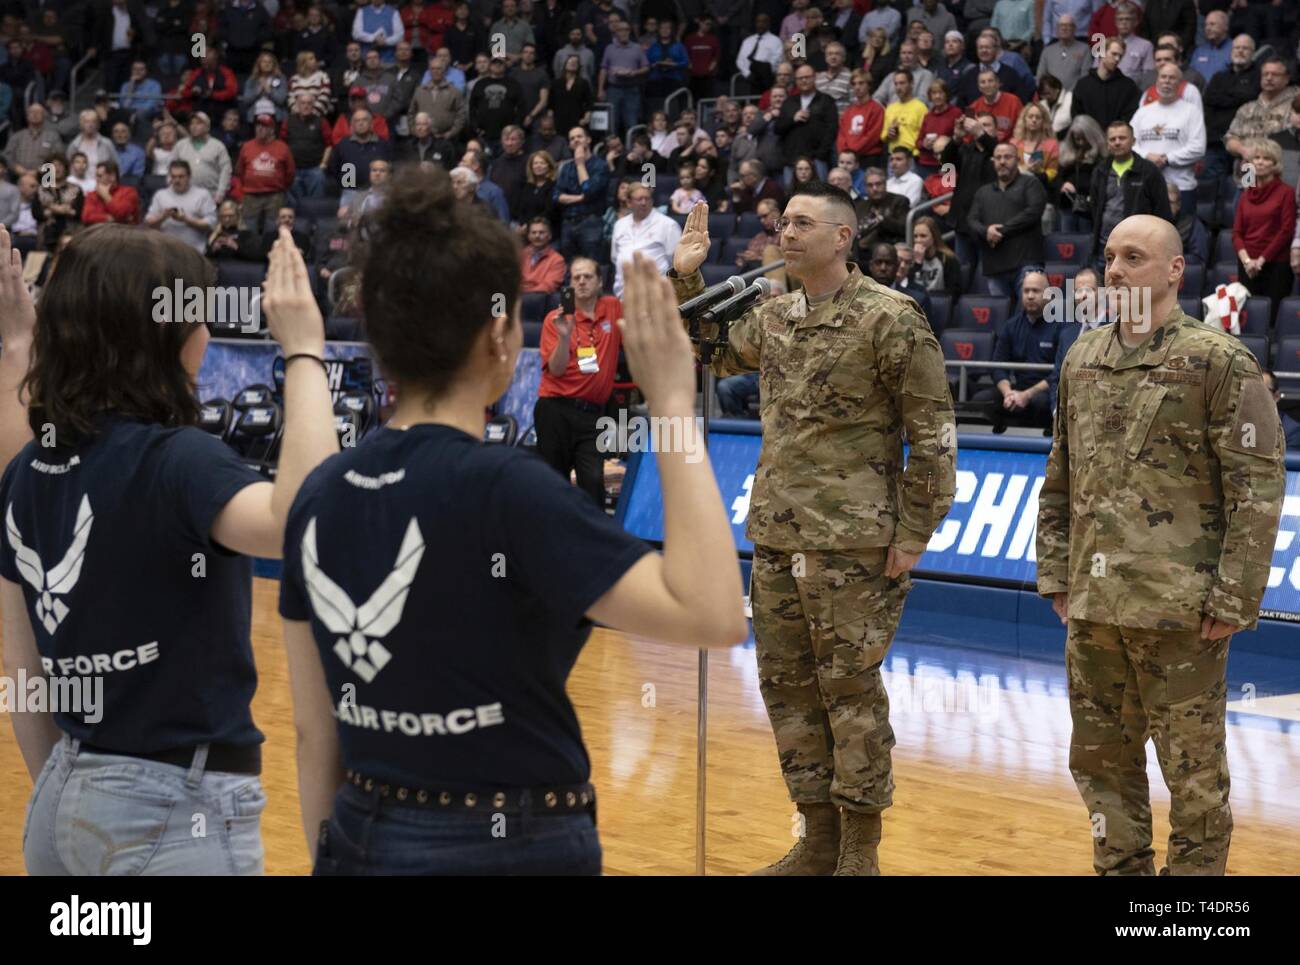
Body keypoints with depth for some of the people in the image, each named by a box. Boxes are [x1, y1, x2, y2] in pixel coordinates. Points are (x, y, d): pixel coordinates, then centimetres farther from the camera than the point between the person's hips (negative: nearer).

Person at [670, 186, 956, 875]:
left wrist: (913, 533, -11)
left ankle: (860, 850, 8)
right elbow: (706, 355, 30)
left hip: (852, 542, -7)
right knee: (786, 684, 10)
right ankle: (818, 839, 21)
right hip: (775, 536, 7)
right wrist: (686, 279, 15)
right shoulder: (770, 317, 11)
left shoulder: (890, 319, -9)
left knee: (850, 687, -1)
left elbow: (933, 432, -9)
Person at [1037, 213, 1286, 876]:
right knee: (1101, 759, 13)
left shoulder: (1220, 362, -6)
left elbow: (1258, 486, -9)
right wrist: (1055, 573, 12)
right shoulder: (1083, 360, 12)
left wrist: (1234, 600, -13)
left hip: (1180, 610, -6)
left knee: (1193, 771, 3)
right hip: (1094, 605, 6)